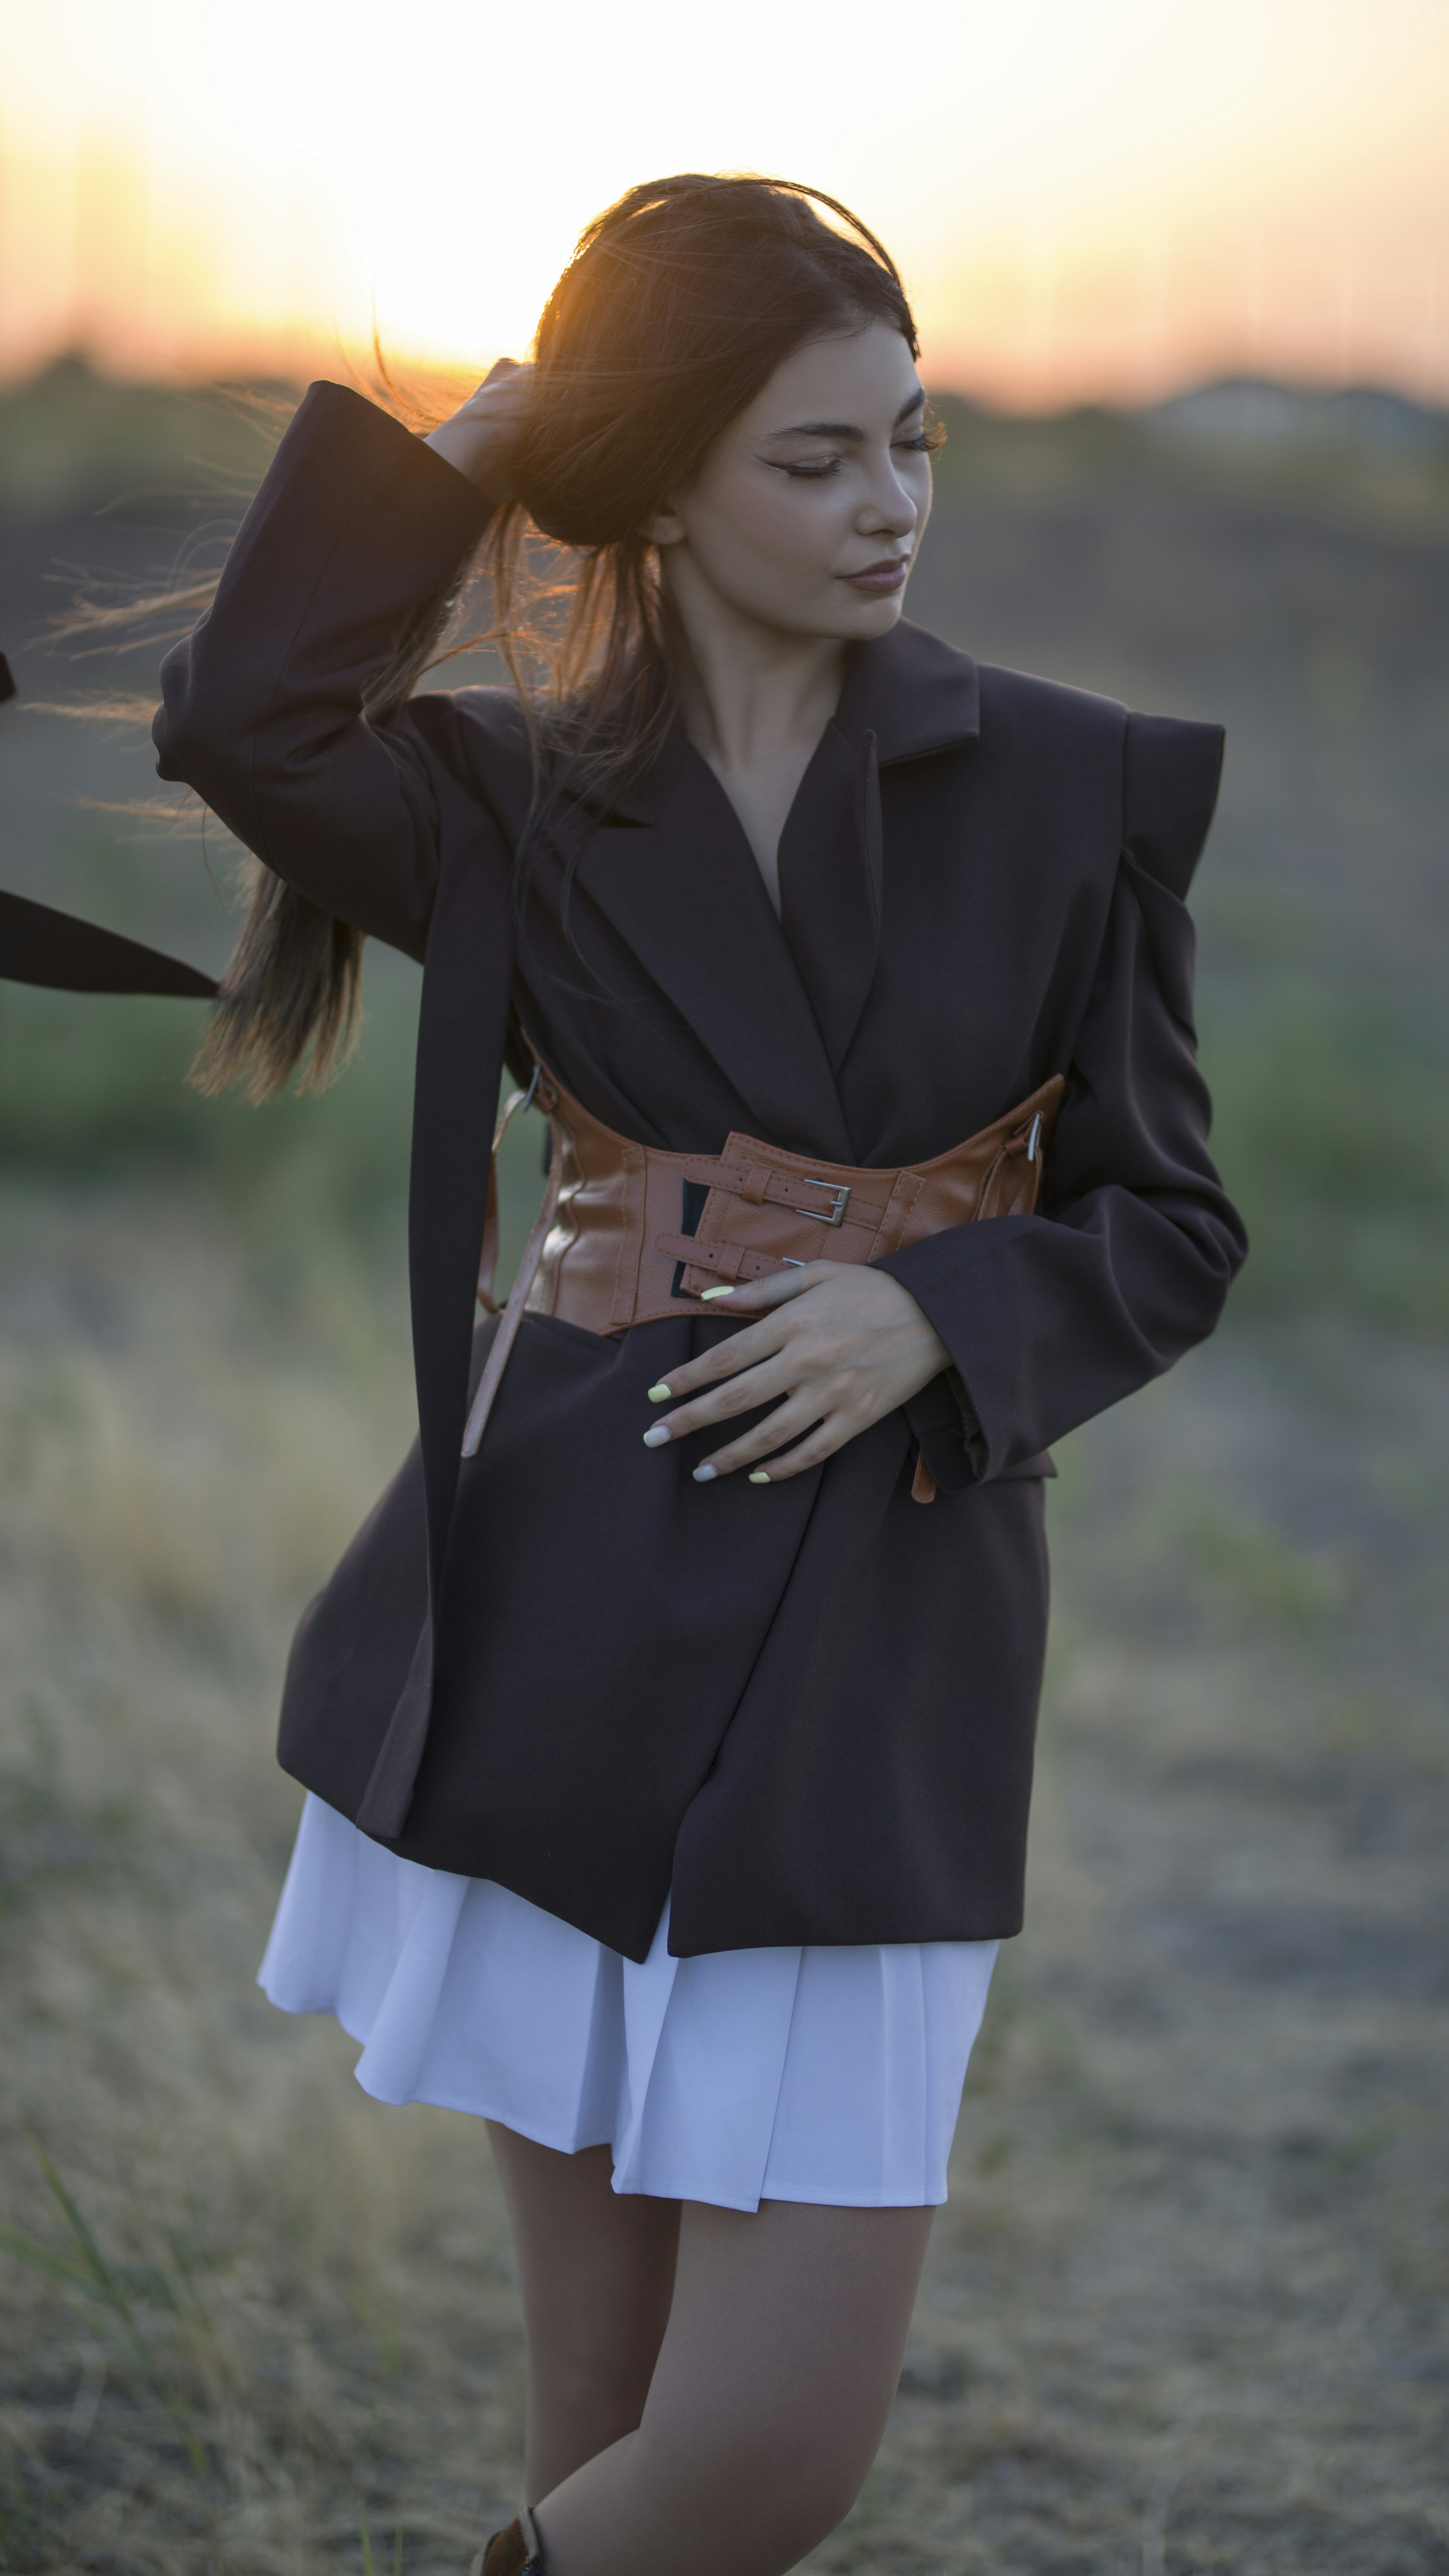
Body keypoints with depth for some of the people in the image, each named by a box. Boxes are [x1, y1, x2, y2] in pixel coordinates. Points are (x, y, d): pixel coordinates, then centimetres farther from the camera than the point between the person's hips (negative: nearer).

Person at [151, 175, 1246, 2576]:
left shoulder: (1074, 791, 3)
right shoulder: (521, 800, 4)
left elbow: (1172, 1230, 6)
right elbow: (245, 723, -17)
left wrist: (933, 1311, -13)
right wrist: (473, 441, -4)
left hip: (888, 1634, 0)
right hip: (561, 1626, 1)